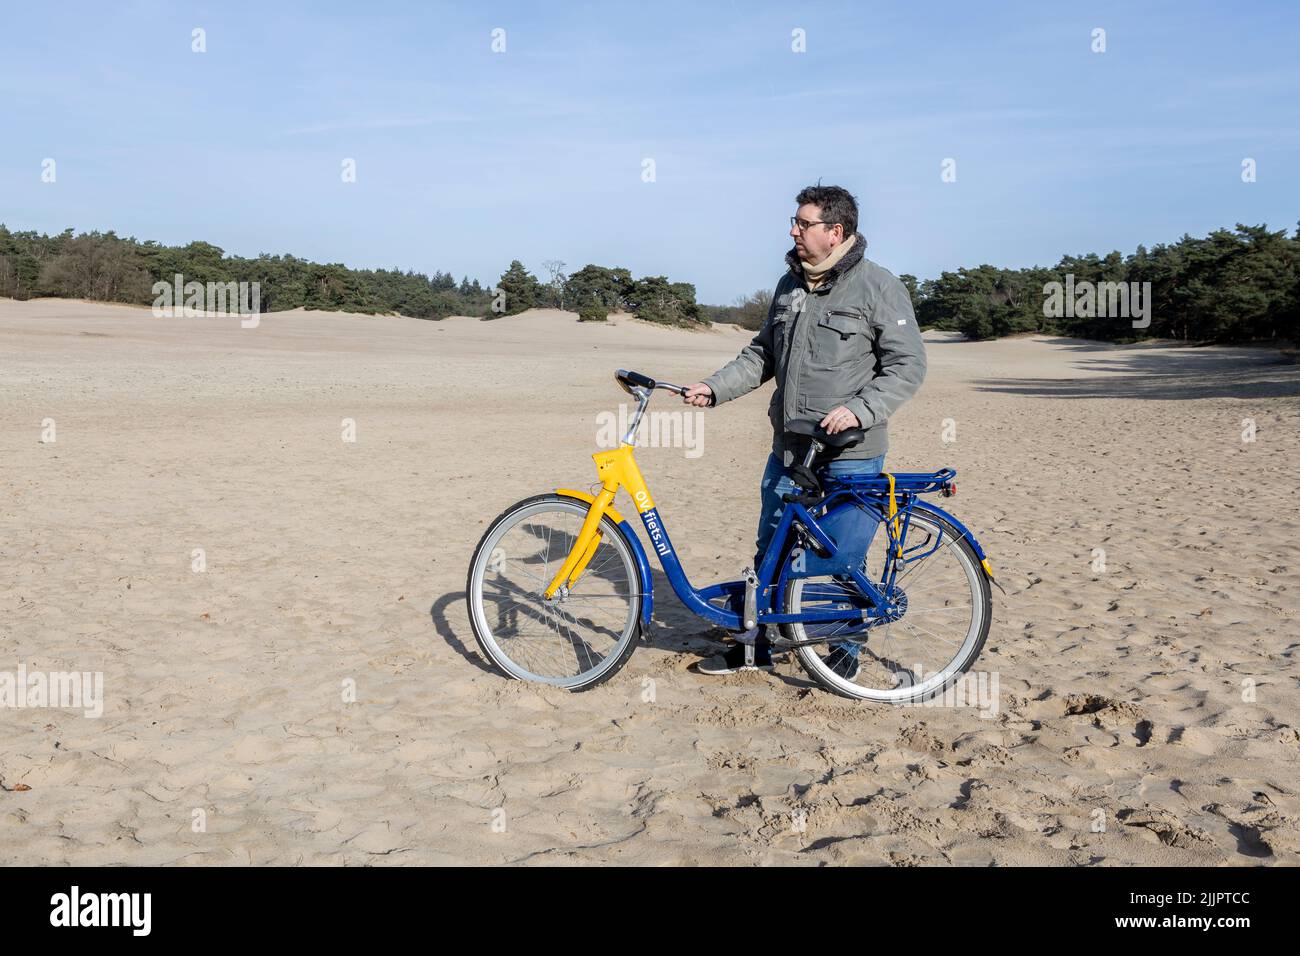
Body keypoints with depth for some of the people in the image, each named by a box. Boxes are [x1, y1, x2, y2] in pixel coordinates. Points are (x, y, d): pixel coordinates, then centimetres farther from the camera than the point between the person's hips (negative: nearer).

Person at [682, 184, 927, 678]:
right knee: (770, 550, 13)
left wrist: (859, 408, -24)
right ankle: (756, 646, 26)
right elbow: (761, 355, 16)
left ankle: (845, 650, 23)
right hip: (789, 449, 6)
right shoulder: (789, 285, 11)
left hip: (851, 455, -6)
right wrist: (714, 387, 3)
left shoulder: (880, 287, -9)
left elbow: (908, 365, -11)